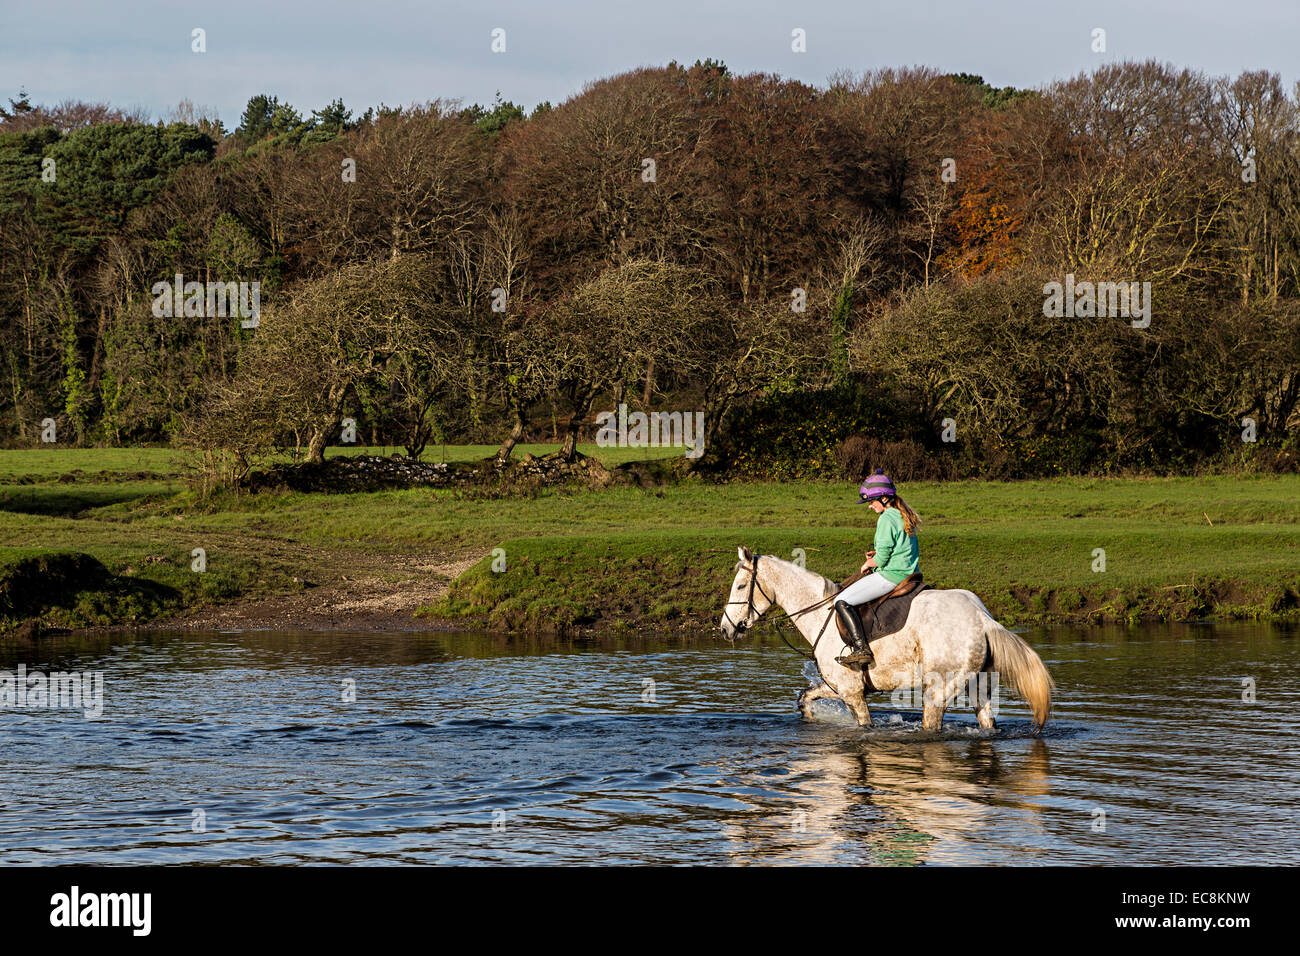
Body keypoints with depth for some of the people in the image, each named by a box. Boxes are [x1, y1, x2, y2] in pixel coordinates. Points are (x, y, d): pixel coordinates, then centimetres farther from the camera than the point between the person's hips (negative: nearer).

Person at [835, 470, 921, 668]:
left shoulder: (886, 519, -16)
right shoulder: (905, 516, 14)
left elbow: (883, 557, -19)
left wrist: (869, 564, 1)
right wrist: (877, 557, 14)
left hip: (891, 576, -10)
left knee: (842, 601, -11)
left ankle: (862, 650, -20)